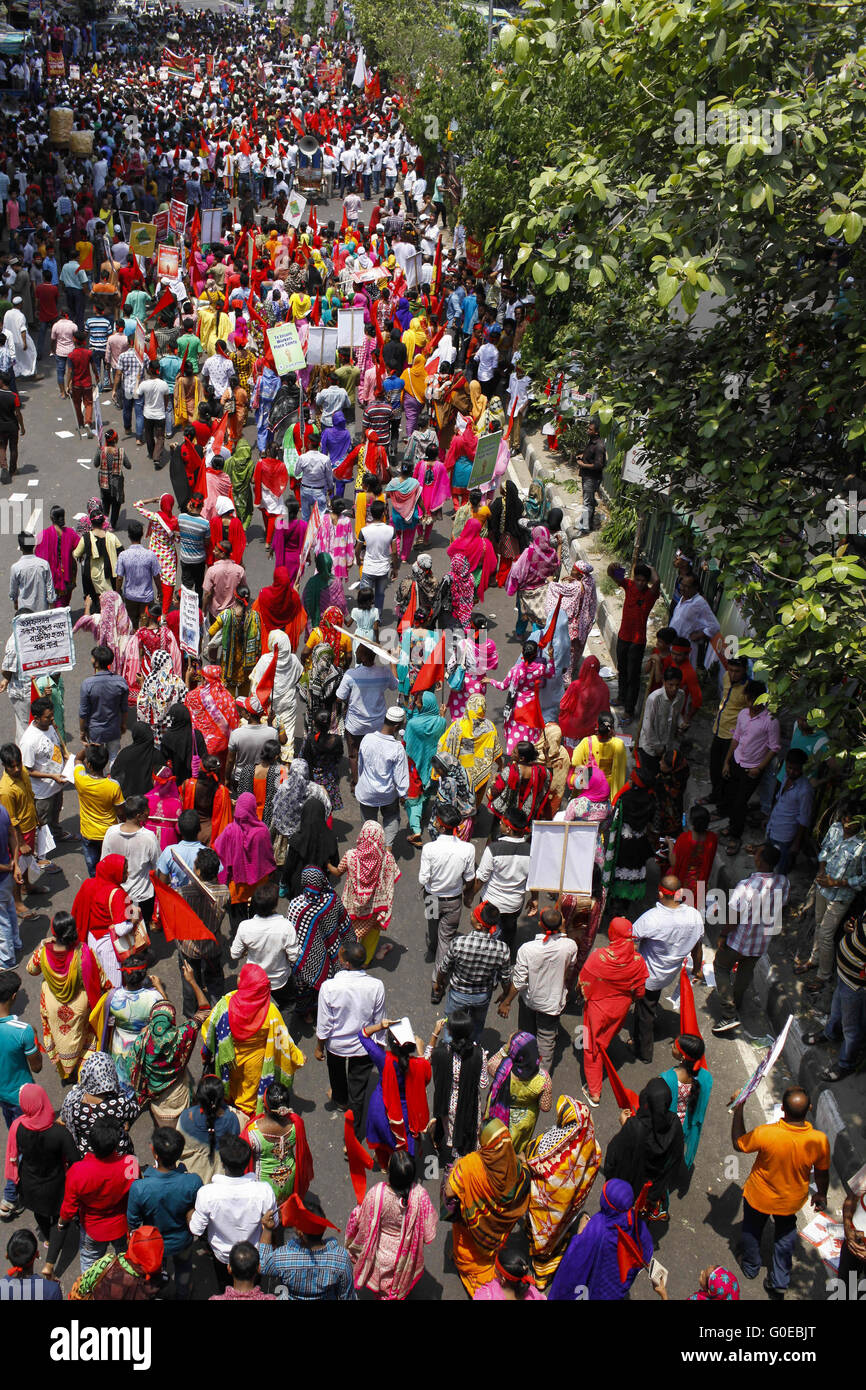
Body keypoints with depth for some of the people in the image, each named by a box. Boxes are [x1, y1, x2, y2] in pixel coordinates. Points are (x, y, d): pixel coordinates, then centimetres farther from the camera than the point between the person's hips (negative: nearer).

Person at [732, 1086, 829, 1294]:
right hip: (792, 1201, 2)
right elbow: (822, 1173, -10)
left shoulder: (764, 1134, -37)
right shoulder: (820, 1140, -30)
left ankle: (751, 1267, 53)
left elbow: (738, 1144, -15)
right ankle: (781, 1281, 43)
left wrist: (738, 1111, -8)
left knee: (752, 1229, 29)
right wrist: (821, 1194, 11)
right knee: (786, 1232, 32)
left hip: (759, 1197, -1)